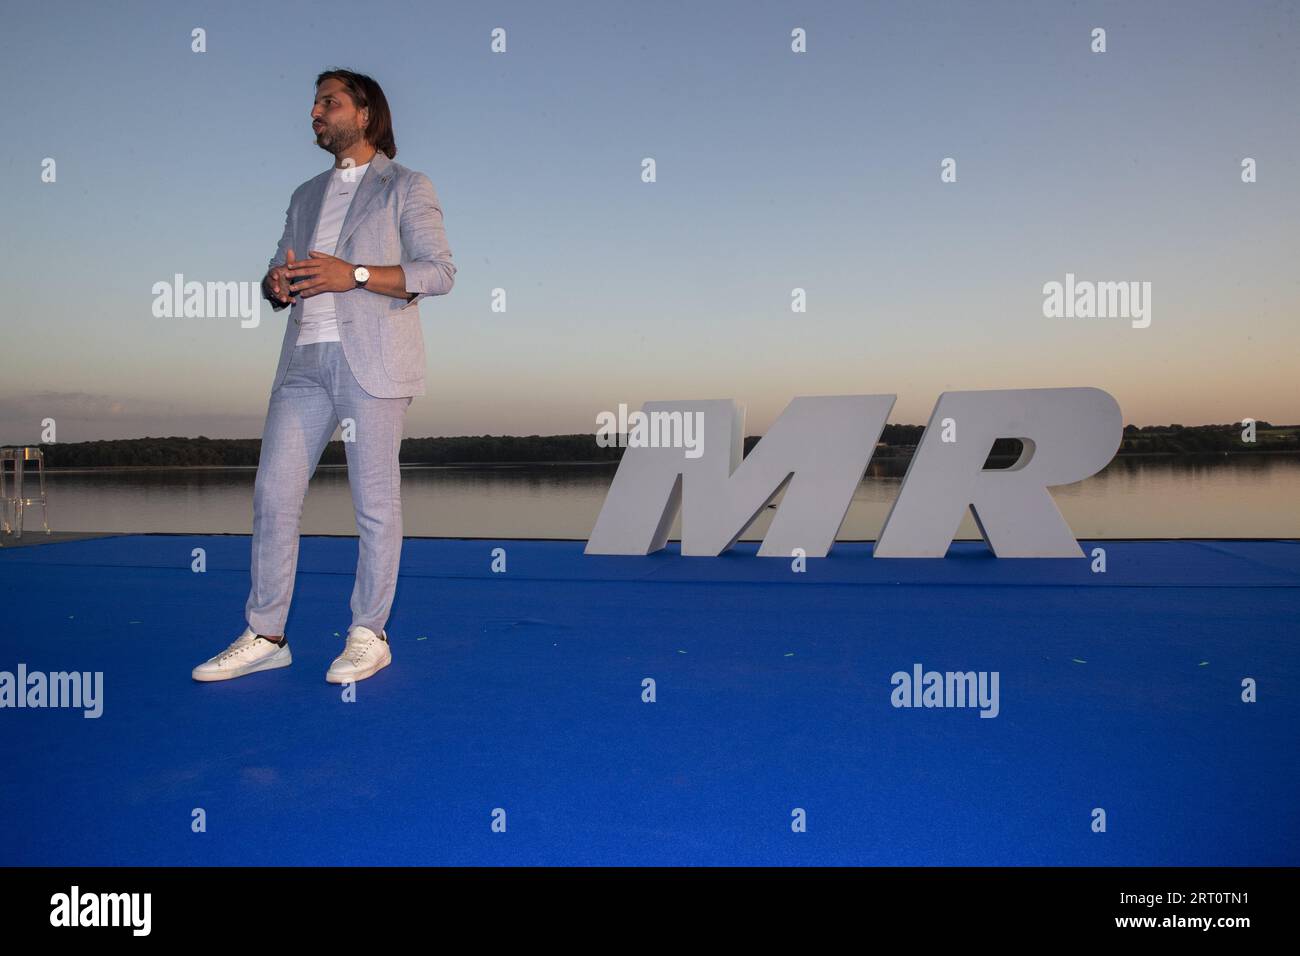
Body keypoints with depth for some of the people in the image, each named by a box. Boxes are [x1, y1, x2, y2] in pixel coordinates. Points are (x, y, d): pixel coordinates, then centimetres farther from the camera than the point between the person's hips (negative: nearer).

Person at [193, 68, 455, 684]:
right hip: (305, 361, 6)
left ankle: (368, 635, 9)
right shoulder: (307, 195, 25)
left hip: (372, 362, -6)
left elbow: (439, 272, -5)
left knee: (375, 502, -2)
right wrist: (277, 284, 0)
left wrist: (354, 274, -14)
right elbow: (278, 273, 26)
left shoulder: (406, 187, 7)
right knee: (273, 495, 2)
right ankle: (264, 636, 11)